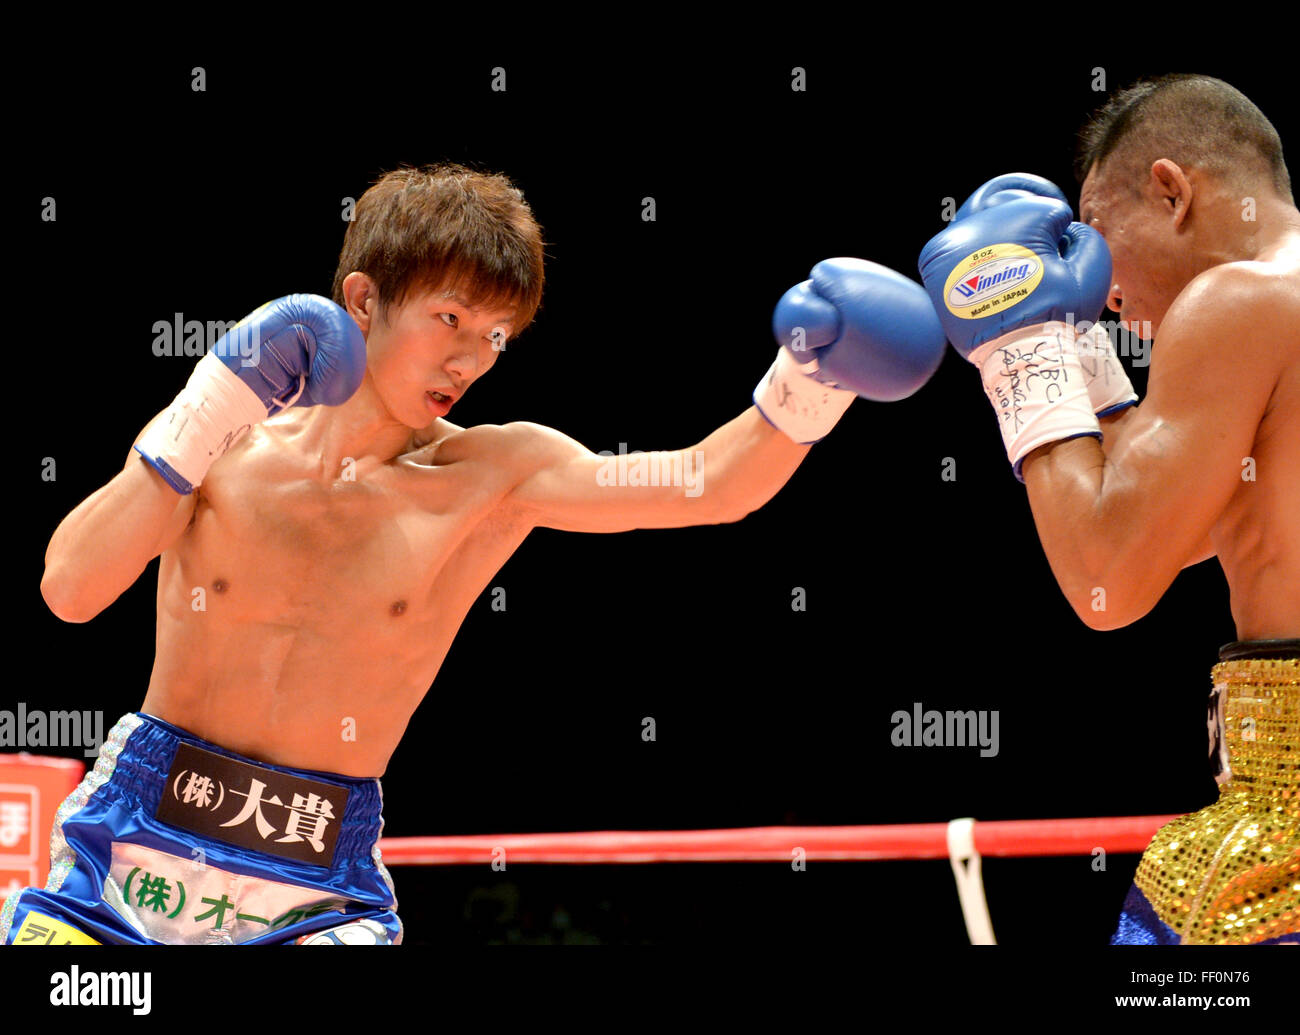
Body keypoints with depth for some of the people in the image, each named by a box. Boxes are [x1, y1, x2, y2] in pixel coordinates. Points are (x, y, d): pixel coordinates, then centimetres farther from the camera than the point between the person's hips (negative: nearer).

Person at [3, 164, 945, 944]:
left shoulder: (491, 478, -3)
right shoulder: (226, 441, -3)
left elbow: (706, 486, -12)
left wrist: (807, 387, -29)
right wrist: (204, 418, -19)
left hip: (319, 888, 0)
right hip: (138, 834, 0)